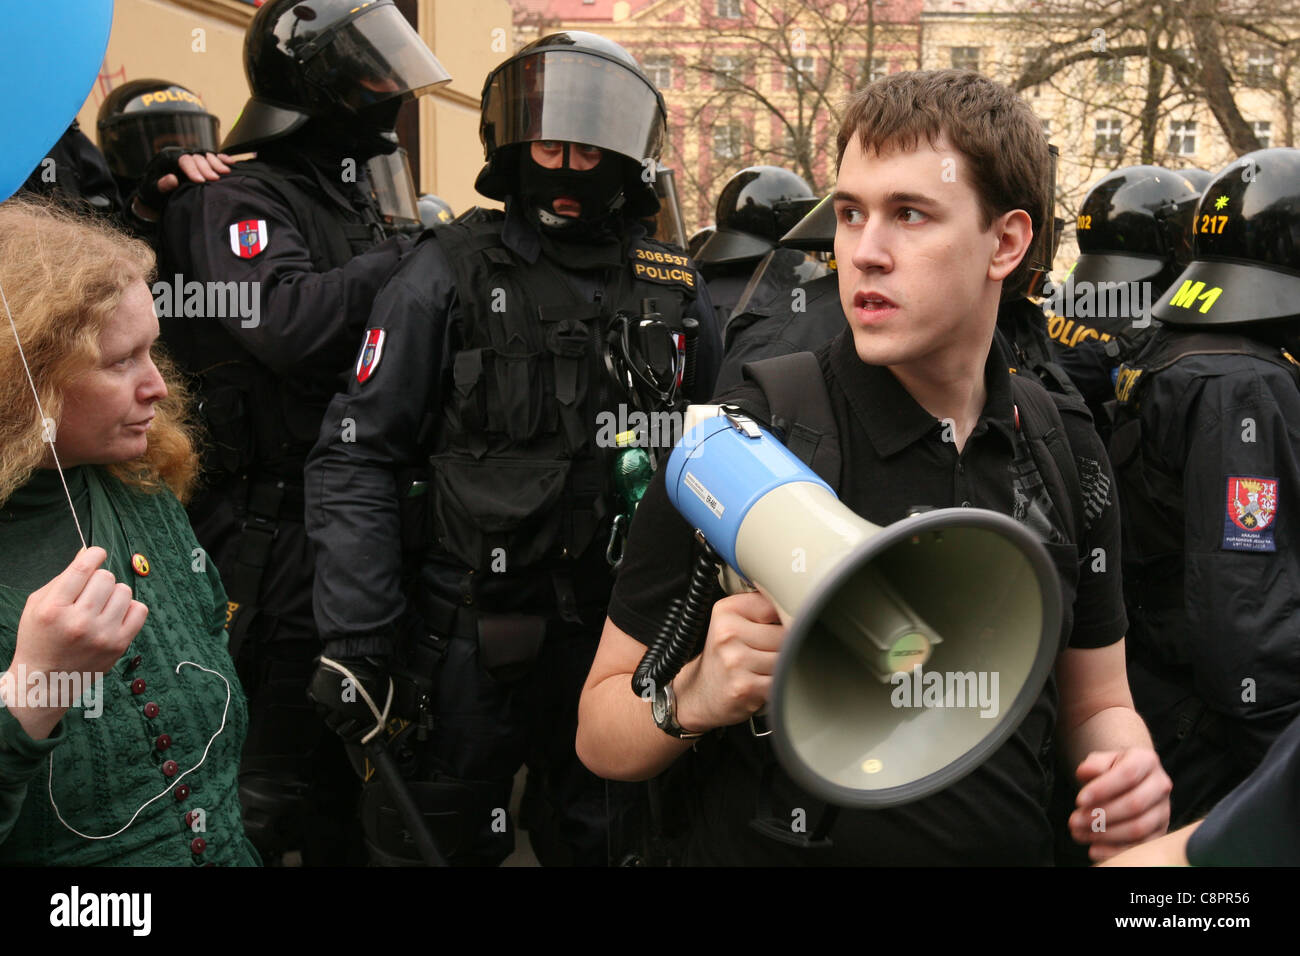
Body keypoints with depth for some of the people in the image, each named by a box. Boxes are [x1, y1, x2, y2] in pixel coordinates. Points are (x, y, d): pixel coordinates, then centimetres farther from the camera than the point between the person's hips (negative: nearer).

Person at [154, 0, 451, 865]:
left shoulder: (354, 201, 16)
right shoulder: (236, 200, -12)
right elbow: (283, 323, -31)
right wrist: (406, 258, -21)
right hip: (275, 529, -9)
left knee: (349, 744, 21)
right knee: (278, 775, 0)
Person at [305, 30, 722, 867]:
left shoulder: (673, 288, 3)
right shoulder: (450, 274, -7)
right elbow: (357, 460, -8)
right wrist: (357, 639, -14)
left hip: (622, 632, 3)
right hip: (475, 633, -3)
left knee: (602, 839, 20)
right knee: (439, 840, 11)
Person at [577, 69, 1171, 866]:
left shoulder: (1067, 450, 0)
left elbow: (1095, 700, 11)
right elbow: (600, 736, -8)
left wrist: (1128, 774, -9)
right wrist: (693, 698, -27)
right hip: (773, 847, -4)